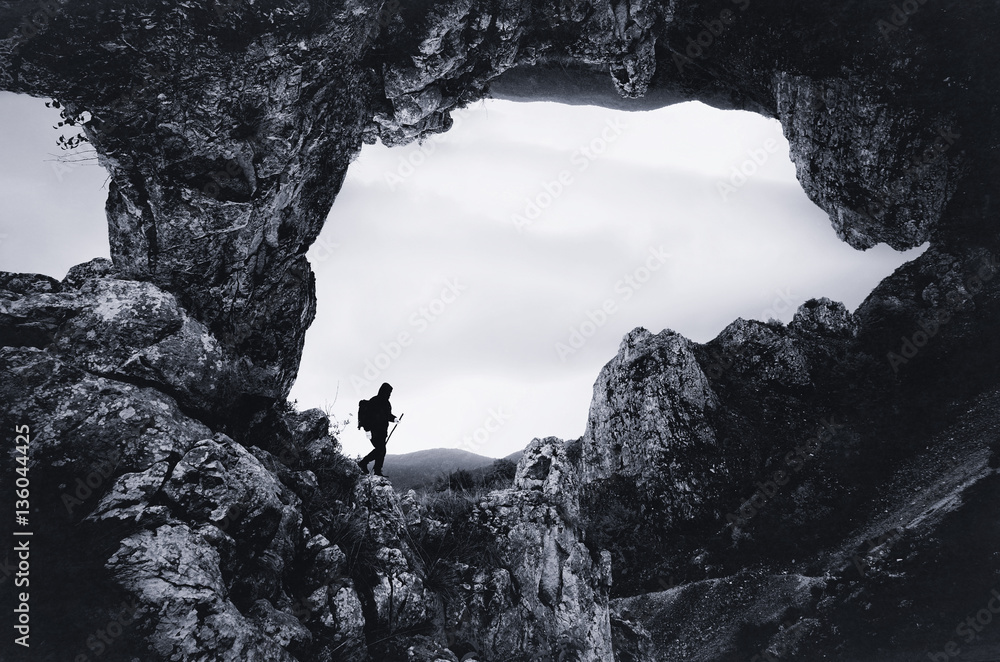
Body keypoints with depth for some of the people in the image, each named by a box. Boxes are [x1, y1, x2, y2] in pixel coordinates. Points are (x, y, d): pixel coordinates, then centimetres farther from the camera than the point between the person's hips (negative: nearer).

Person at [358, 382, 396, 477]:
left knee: (382, 450, 5)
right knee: (380, 449, -14)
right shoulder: (373, 402, -13)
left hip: (382, 431, 8)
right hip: (374, 430, -8)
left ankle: (377, 471, 10)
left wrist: (394, 419, 2)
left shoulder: (386, 403, 12)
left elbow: (388, 415, 23)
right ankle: (363, 463, 2)